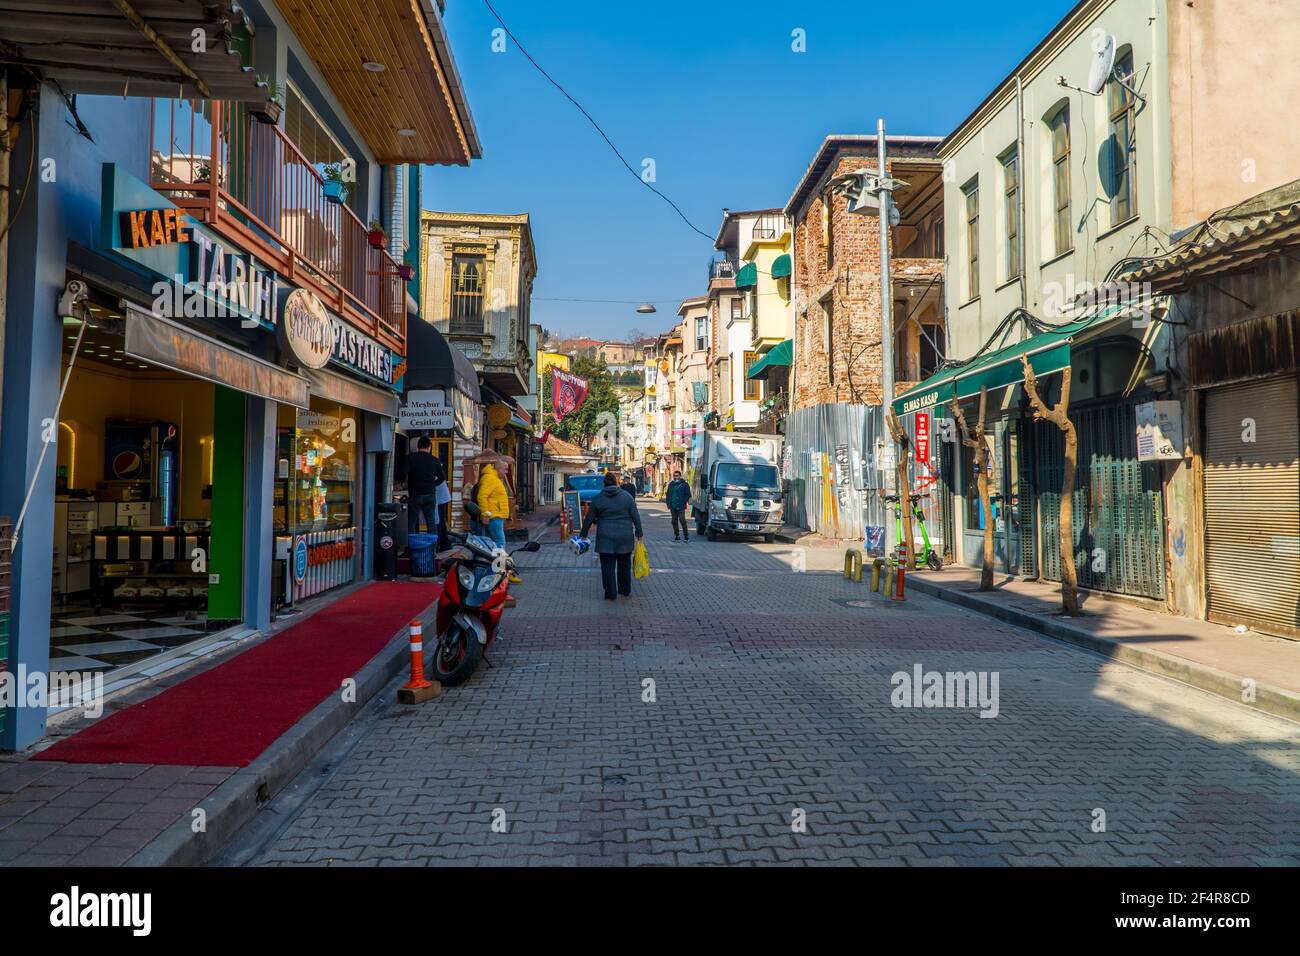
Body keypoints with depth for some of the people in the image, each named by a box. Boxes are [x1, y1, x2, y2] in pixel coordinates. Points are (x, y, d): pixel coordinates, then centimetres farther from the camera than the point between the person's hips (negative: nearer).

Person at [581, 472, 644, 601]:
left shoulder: (597, 499, -1)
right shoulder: (627, 496, 0)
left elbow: (589, 519, 3)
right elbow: (636, 517, 0)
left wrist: (584, 534, 13)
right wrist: (639, 533, 7)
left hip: (606, 538, -2)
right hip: (625, 537, 2)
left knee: (608, 566, 5)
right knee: (624, 565, 17)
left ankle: (611, 594, 6)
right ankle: (625, 590, 27)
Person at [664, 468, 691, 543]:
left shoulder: (684, 484, -1)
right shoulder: (671, 484, 14)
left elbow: (688, 495, -2)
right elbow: (668, 494, 19)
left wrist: (683, 503, -12)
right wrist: (668, 504, 7)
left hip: (680, 507, -6)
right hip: (673, 507, 6)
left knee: (682, 520, -11)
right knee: (674, 521, 8)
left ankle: (686, 536, -8)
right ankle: (676, 536, 15)